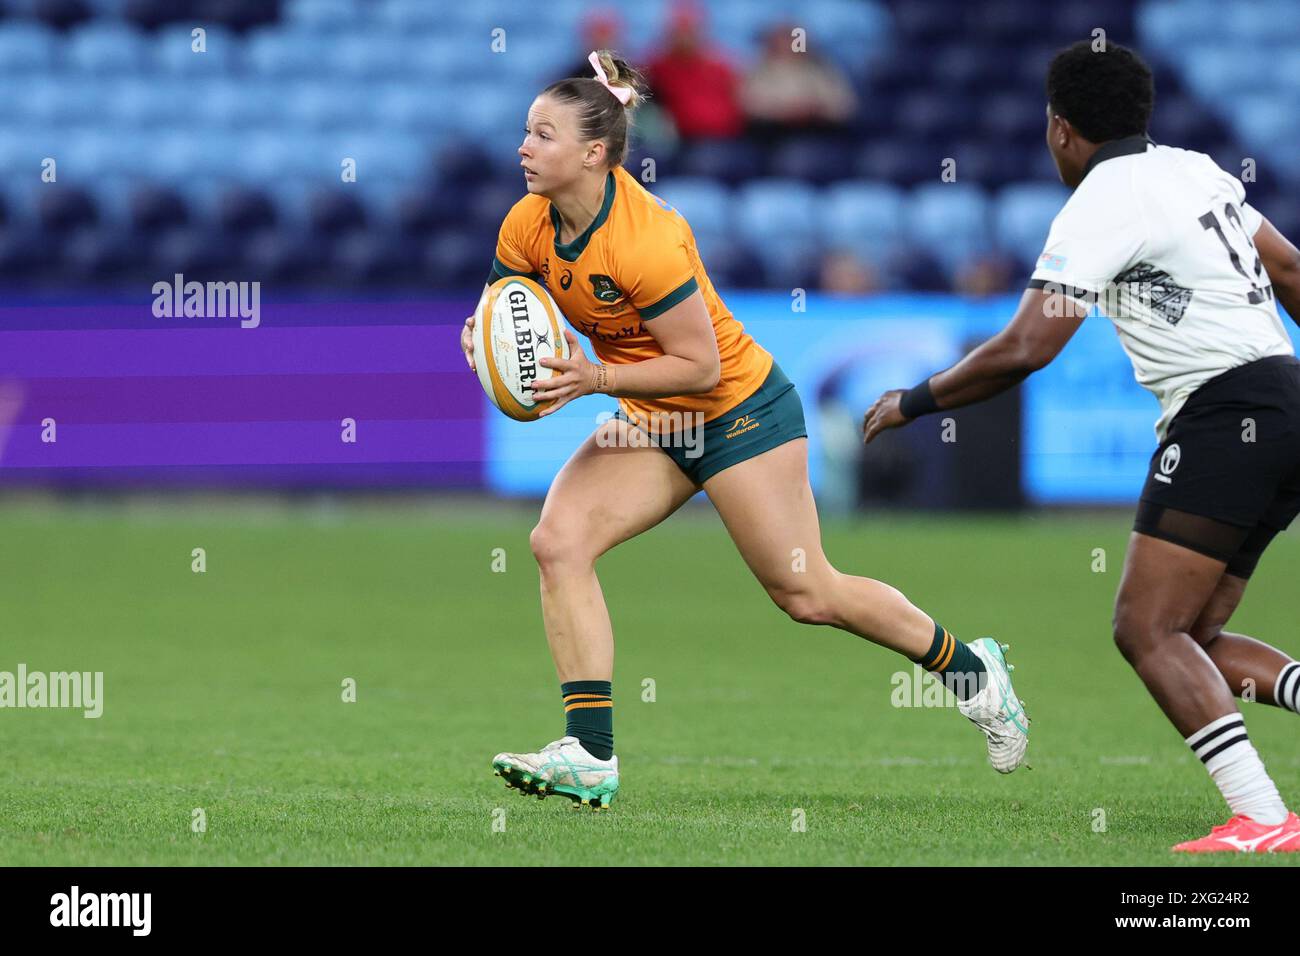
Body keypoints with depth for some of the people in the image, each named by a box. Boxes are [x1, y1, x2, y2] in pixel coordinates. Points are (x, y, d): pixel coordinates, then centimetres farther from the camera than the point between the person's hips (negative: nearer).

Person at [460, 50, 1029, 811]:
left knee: (807, 593, -1)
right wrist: (484, 337, -17)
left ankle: (970, 668, 23)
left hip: (739, 406, -7)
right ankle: (592, 758, -14)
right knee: (559, 542, -13)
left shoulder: (645, 239, -30)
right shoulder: (529, 226, -8)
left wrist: (596, 378, -32)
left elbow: (698, 365, -25)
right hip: (653, 422, 7)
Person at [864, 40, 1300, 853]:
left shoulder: (1100, 205, -9)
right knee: (1193, 641, 10)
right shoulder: (1196, 171, 16)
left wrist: (913, 402, -3)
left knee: (1148, 629, -11)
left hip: (1224, 414, -9)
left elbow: (1025, 350, -15)